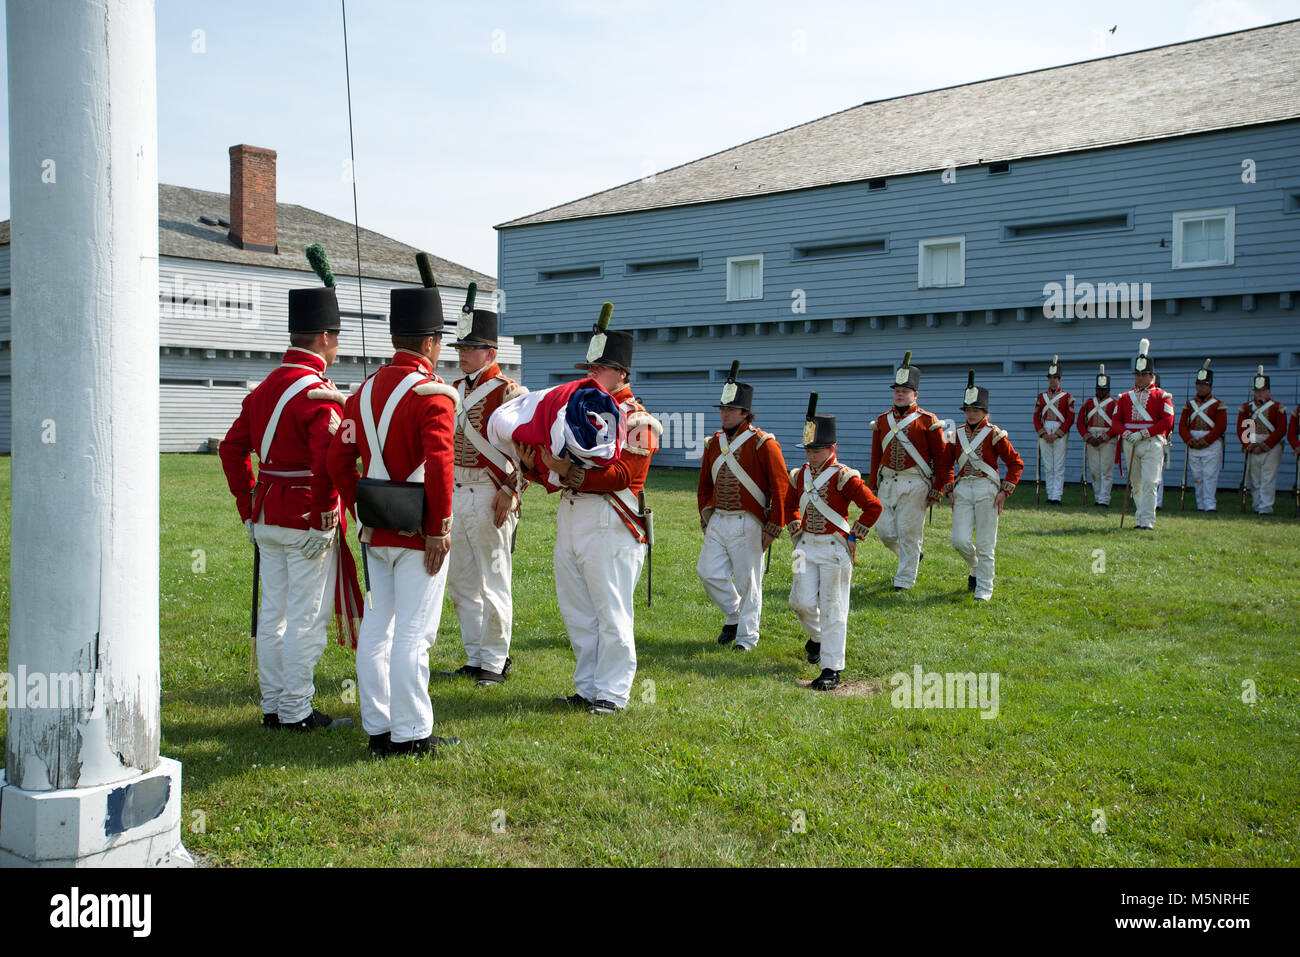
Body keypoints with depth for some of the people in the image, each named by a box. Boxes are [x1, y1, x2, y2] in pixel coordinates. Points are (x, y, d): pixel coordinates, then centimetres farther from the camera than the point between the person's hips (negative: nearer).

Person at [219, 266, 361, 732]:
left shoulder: (264, 388, 11)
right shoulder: (319, 393, -16)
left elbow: (232, 448, 15)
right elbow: (327, 459, -28)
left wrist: (249, 506, 17)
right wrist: (324, 517, -20)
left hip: (267, 517, 8)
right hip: (308, 518, -8)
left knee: (272, 613, 14)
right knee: (307, 617, 1)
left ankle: (272, 706, 23)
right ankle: (296, 711, 8)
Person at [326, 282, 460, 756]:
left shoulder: (365, 390, 9)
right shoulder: (434, 395, -13)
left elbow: (339, 457, 9)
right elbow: (439, 466, -21)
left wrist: (362, 509, 14)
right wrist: (441, 529, -15)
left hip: (377, 531, 7)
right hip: (418, 532, -7)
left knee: (376, 628, 13)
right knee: (413, 634, -1)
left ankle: (378, 727, 23)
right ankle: (411, 735, 7)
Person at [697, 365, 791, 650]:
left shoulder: (762, 443, -9)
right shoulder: (714, 443, 10)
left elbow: (780, 487, -10)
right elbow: (705, 485, 21)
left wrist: (773, 528, -12)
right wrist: (706, 518, 15)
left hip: (747, 525, -6)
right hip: (718, 521, 6)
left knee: (748, 581, 1)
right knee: (708, 572, 5)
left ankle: (747, 637, 15)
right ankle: (734, 615, 28)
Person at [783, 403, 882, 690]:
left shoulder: (844, 477, -12)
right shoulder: (799, 476, 6)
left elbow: (873, 506, -10)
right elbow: (790, 505, 25)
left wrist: (854, 535, -7)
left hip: (834, 548, -5)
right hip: (807, 546, 5)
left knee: (832, 609, -3)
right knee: (802, 601, -1)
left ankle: (831, 669, 2)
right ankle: (817, 637, 32)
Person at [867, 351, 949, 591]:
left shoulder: (927, 422, -3)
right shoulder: (882, 421, 10)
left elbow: (942, 457, -2)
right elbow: (876, 458, 15)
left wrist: (937, 489, -6)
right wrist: (872, 488, 12)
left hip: (914, 483, -5)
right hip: (887, 482, 5)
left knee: (909, 531, -2)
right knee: (884, 530, 3)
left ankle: (905, 579, 9)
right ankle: (910, 556, 31)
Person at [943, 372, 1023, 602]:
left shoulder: (994, 434, -3)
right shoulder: (957, 434, 9)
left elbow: (1016, 463, -1)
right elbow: (948, 464, 19)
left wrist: (1005, 491, -8)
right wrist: (949, 489, 8)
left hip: (986, 490, -3)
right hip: (962, 489, 4)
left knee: (985, 544, -2)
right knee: (959, 540, -4)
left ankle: (984, 588, 9)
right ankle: (975, 568, 26)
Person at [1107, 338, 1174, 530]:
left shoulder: (1162, 396, 2)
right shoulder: (1125, 397, 13)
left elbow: (1167, 421, -8)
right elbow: (1116, 421, 9)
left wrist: (1143, 433, -17)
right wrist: (1126, 433, -12)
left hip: (1152, 444, -4)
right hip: (1129, 444, 4)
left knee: (1149, 483, -12)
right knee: (1136, 485, 9)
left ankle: (1147, 521, -11)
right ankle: (1142, 518, 20)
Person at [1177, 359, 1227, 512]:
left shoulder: (1218, 405, 2)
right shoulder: (1190, 403, 13)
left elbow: (1221, 427, -7)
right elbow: (1182, 424, 7)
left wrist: (1205, 441, -15)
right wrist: (1189, 440, -9)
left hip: (1212, 445, -4)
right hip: (1193, 445, 4)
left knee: (1210, 476, -8)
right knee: (1196, 476, 6)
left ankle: (1210, 504, -6)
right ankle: (1200, 504, 14)